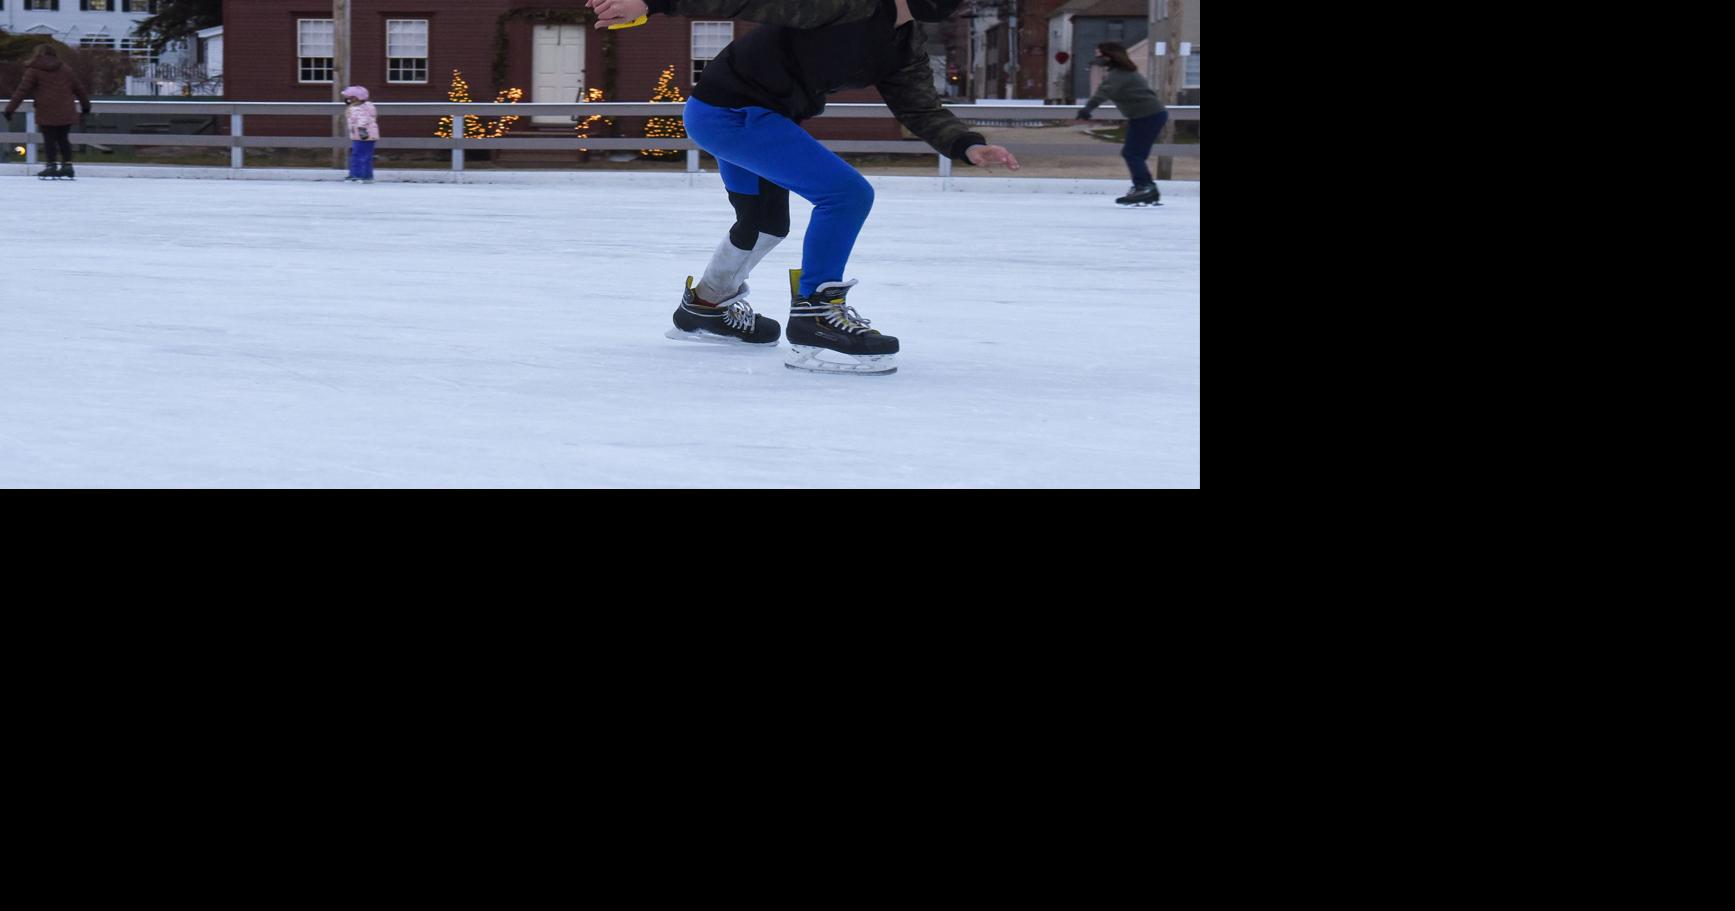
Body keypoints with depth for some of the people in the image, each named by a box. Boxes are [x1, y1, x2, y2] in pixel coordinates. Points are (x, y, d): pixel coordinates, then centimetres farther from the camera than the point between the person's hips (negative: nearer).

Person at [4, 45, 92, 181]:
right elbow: (79, 88, 19)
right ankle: (67, 166, 13)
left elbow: (22, 91, -5)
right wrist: (85, 105, 32)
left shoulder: (34, 71, 1)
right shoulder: (65, 69, 13)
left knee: (49, 140, 3)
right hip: (66, 113, 4)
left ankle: (53, 166, -3)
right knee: (63, 139, 14)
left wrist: (10, 108, -4)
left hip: (47, 113, -4)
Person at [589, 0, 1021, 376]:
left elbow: (921, 109, 4)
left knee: (766, 224, 31)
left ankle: (704, 307, 55)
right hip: (731, 113, -10)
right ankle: (813, 319, -10)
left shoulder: (907, 46, 1)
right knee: (847, 193, -18)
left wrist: (968, 146, -16)